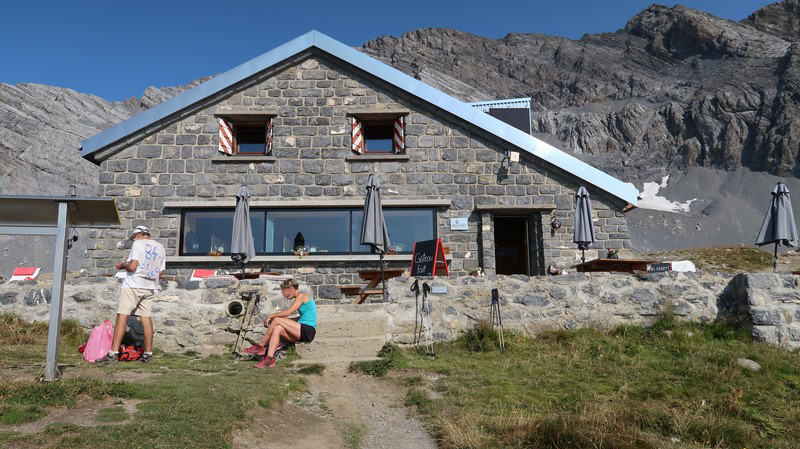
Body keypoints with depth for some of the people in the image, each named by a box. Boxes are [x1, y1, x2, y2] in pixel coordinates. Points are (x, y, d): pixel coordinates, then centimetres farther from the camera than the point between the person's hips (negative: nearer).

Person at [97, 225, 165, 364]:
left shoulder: (138, 244, -4)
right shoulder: (160, 247, 13)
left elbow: (132, 266, -13)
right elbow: (160, 271, 12)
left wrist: (122, 265, 5)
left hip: (133, 285, -6)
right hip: (150, 287, 6)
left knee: (122, 316, -5)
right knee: (146, 318, 8)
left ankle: (113, 353, -10)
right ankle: (148, 354, 10)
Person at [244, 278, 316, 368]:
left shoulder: (302, 295, -6)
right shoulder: (299, 298, 22)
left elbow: (288, 313, -13)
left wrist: (271, 316, -2)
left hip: (308, 331, -9)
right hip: (301, 331, 9)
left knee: (277, 320, -14)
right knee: (277, 328, -9)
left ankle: (260, 346, -1)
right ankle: (269, 358, -17)